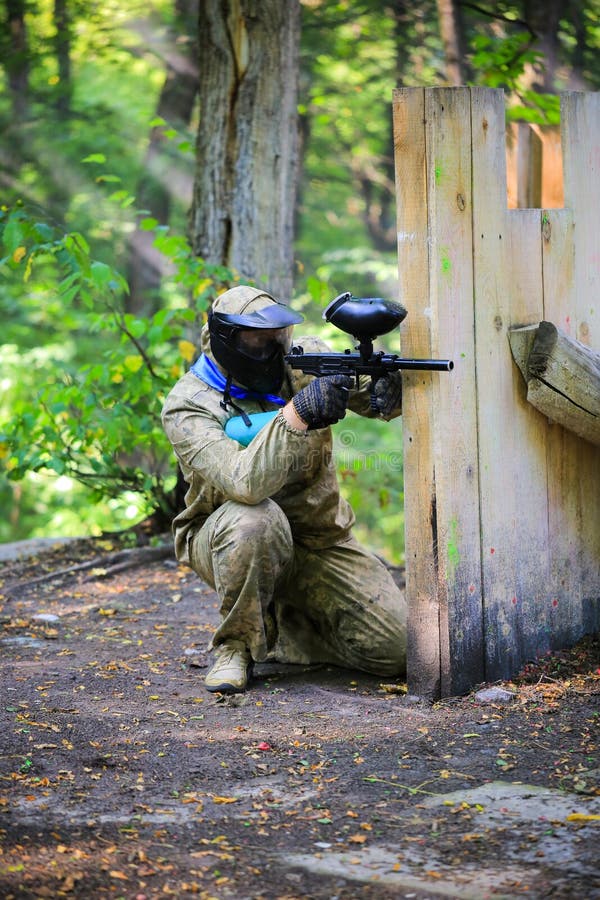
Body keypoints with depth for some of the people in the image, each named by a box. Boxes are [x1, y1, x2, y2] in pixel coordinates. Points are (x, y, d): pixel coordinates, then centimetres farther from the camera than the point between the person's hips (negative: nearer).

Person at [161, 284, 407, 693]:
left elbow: (378, 400, -5)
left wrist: (390, 385, -30)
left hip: (321, 539, 4)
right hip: (228, 538, -4)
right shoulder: (189, 405, -19)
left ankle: (281, 626, 16)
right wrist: (297, 414, -44)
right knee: (255, 519, -42)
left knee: (395, 650, -10)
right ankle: (236, 646, -16)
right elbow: (244, 484, -35)